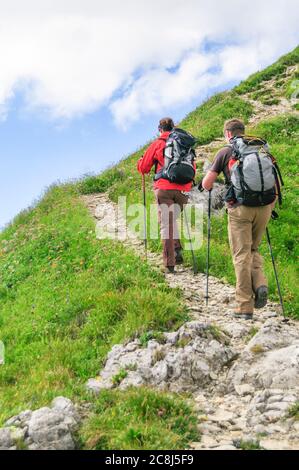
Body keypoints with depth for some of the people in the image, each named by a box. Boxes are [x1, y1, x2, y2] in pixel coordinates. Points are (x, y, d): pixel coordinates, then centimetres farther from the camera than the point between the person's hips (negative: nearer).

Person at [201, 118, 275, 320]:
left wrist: (213, 186, 26)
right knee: (253, 250, 21)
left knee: (242, 255, 2)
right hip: (263, 207, 4)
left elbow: (206, 184, 3)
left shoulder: (226, 152, 5)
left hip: (240, 208, -3)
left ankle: (245, 307, 2)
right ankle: (260, 284, -3)